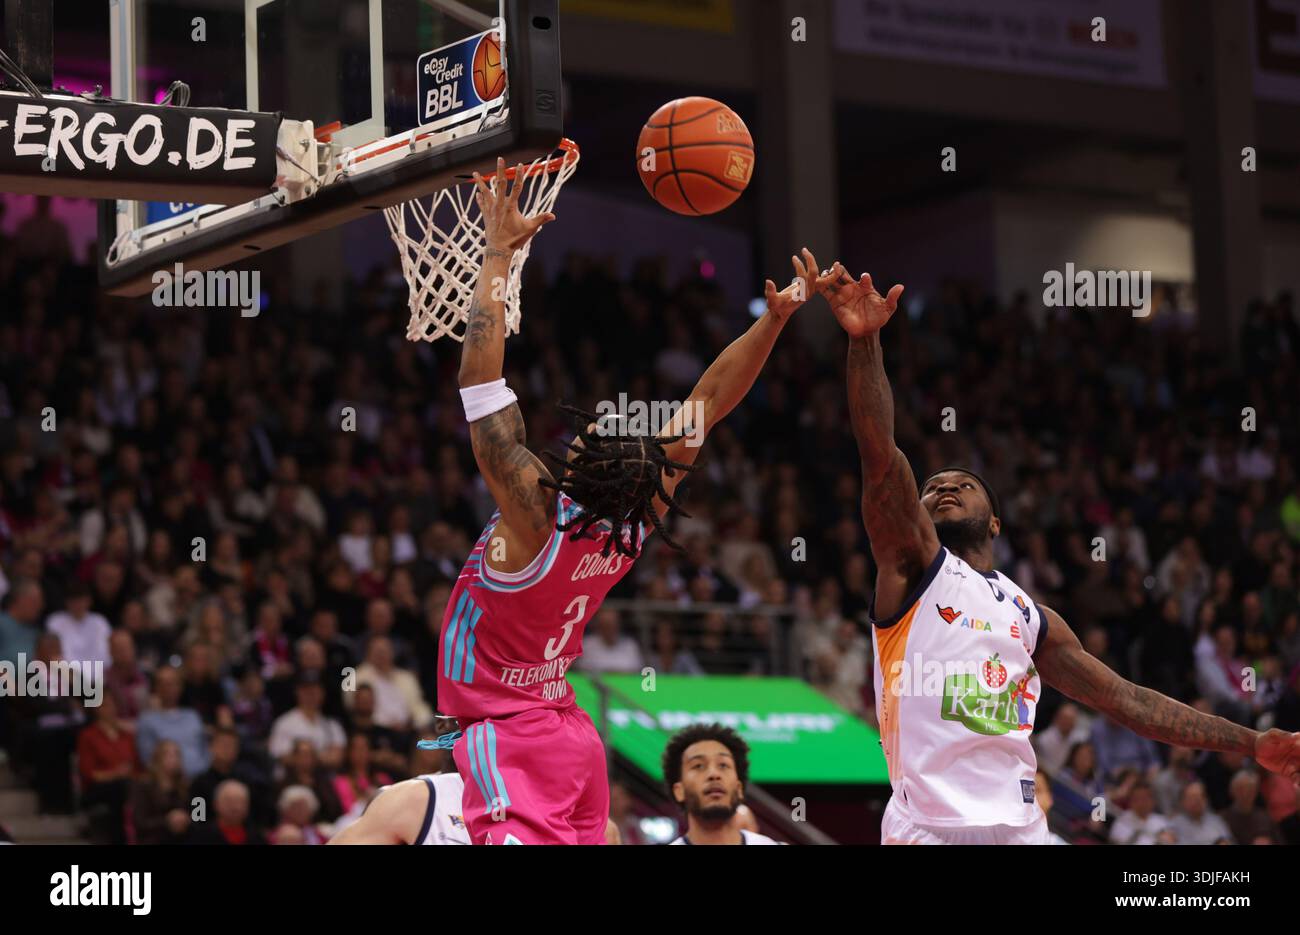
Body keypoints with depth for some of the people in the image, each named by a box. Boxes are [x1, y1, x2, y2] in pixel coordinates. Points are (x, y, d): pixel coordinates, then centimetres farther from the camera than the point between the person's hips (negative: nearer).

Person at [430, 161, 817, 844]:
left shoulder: (535, 522, -23)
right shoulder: (636, 524, -6)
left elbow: (479, 378, -25)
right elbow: (709, 401, 2)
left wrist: (499, 255, -23)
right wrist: (774, 319, -2)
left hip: (506, 738, -7)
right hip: (573, 734, 7)